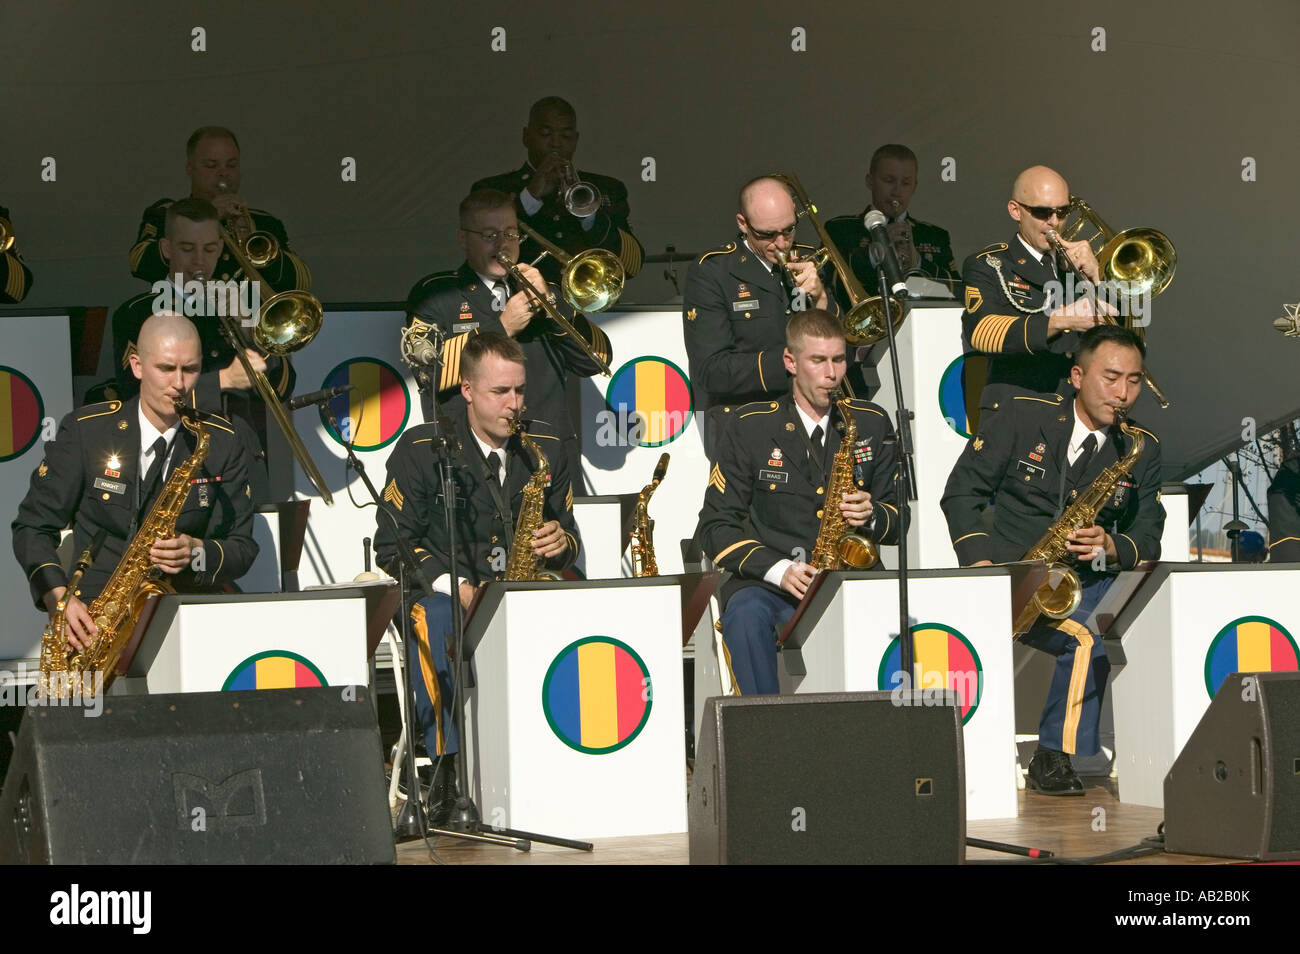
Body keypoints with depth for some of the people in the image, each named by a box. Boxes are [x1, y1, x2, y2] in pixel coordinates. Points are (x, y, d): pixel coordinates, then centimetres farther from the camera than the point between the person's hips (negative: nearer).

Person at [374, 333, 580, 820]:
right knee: (438, 628, -40)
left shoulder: (544, 446, 11)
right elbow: (392, 543, -1)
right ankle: (450, 772, -39)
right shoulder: (421, 449, -1)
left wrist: (561, 543, -7)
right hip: (445, 593, -3)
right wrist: (456, 585, -15)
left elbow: (567, 531, 20)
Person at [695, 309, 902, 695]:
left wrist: (872, 517, -8)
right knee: (746, 613, -37)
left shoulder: (871, 424, 14)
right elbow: (715, 526, 3)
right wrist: (778, 570, -13)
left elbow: (898, 519, 18)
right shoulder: (748, 427, 6)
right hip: (768, 582, -1)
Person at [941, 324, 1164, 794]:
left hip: (1090, 580, 5)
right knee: (1086, 636, -31)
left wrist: (1112, 546, -17)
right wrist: (981, 562, -14)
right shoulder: (1017, 415, 0)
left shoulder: (1142, 448, 10)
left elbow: (1148, 538, 7)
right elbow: (961, 492, 0)